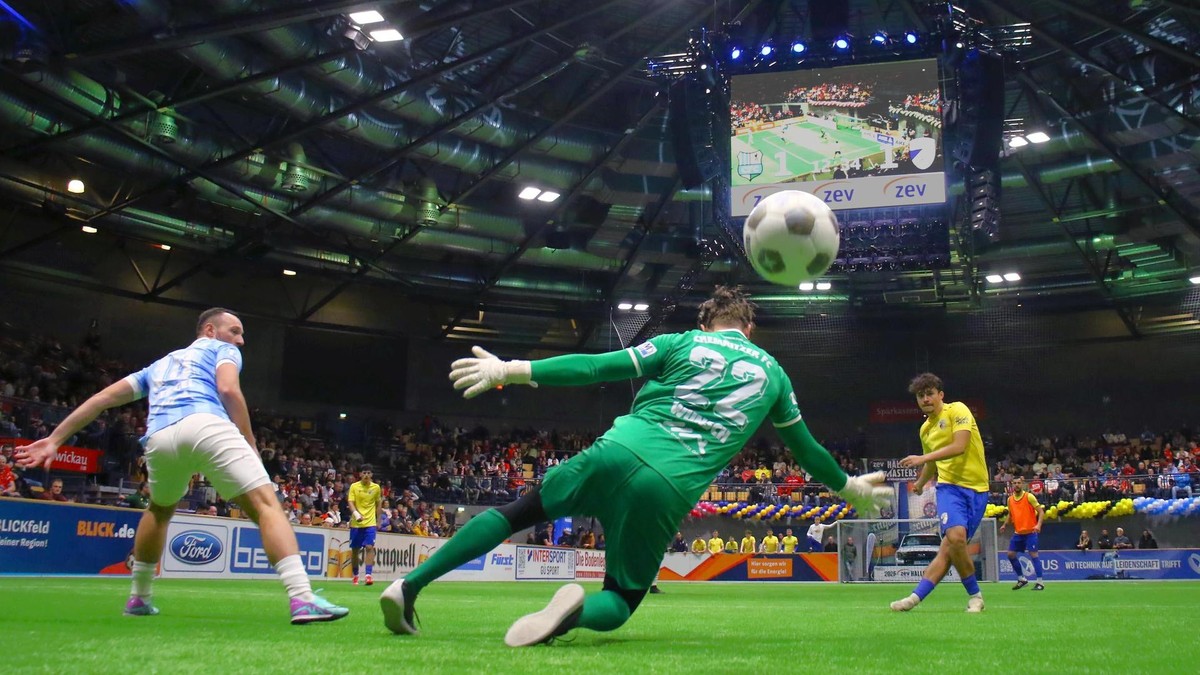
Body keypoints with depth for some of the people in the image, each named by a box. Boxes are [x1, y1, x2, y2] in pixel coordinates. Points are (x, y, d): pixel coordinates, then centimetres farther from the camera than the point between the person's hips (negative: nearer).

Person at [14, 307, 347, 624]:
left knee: (159, 510, 35)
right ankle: (303, 599, -30)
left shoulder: (159, 365, 41)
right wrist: (251, 448, 5)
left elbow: (104, 398, 35)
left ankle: (139, 598, 40)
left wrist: (54, 440, 36)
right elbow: (228, 389, 3)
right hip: (206, 425, -5)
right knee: (266, 505, -12)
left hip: (160, 438, 6)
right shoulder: (221, 349, 26)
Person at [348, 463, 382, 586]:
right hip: (356, 523, 0)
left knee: (369, 547, -14)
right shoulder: (354, 486, -1)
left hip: (370, 522, 0)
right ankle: (355, 575, 22)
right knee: (355, 549, 7)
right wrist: (356, 514, -27)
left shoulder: (376, 487, 4)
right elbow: (351, 502, -8)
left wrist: (378, 521, 12)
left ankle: (368, 575, -16)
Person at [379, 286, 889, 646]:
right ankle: (576, 610, -22)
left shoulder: (682, 343, 13)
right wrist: (849, 487, 48)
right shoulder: (773, 372, 18)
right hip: (669, 491, 0)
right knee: (619, 603, 18)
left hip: (616, 452, 0)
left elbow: (597, 367, 2)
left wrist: (512, 370, 2)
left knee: (522, 510, 23)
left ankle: (409, 584, 8)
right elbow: (805, 448, 30)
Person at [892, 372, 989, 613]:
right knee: (955, 536, -23)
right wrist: (920, 482, 45)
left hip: (976, 488, -3)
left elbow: (959, 446, -17)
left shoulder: (957, 410, -4)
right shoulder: (925, 429, 15)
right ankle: (974, 595, -8)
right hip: (949, 486, 3)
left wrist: (923, 458, -19)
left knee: (948, 548, -12)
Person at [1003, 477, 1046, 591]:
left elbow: (1041, 511, -11)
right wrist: (1005, 524, 7)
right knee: (1011, 554, 3)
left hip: (1030, 532, -6)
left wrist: (1038, 525, -26)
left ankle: (1040, 582, -5)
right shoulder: (1010, 499, 8)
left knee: (1033, 555, -10)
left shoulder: (1029, 496, -9)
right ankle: (1022, 579, 17)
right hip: (1018, 532, 6)